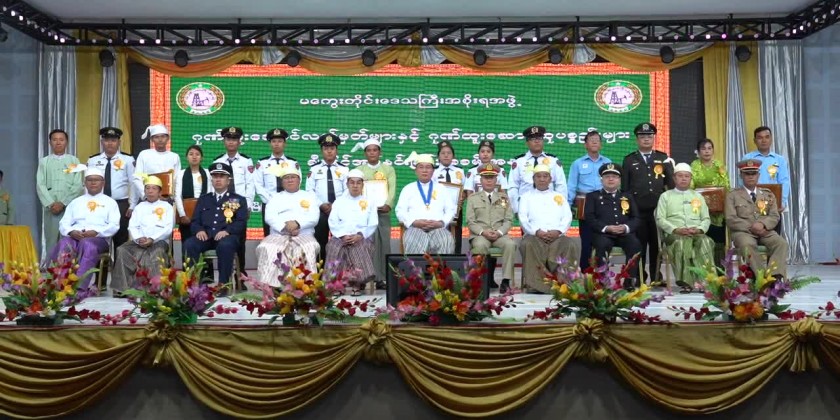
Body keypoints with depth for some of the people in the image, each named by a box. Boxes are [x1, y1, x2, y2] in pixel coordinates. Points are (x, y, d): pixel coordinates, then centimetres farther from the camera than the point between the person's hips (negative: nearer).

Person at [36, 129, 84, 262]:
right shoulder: (44, 161, 11)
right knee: (50, 242, 0)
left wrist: (63, 203, -9)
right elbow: (40, 185, 3)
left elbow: (78, 186, 0)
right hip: (50, 208, 1)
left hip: (70, 207, -1)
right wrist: (50, 204, -10)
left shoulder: (74, 161, 8)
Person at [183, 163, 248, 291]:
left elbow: (241, 222, 2)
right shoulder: (203, 199, 26)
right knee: (189, 244, -30)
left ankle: (223, 284, -31)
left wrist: (227, 231, -17)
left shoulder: (239, 200, 16)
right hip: (206, 236, 3)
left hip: (227, 236, -3)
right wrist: (199, 230, -7)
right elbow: (195, 221, 18)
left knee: (225, 246, -39)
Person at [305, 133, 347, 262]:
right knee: (320, 242, 2)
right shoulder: (314, 168, 6)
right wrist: (321, 205, -12)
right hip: (320, 211, -1)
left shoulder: (344, 169, 8)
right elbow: (310, 190, 0)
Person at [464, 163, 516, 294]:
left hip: (499, 234, 2)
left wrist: (499, 232, -11)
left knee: (510, 244, -32)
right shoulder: (472, 198, 14)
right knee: (480, 245, -38)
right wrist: (483, 232, -14)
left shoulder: (504, 197, 18)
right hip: (480, 235, -1)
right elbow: (470, 221, 5)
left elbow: (509, 220, 9)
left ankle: (506, 280, -29)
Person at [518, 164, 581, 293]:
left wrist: (558, 231, -10)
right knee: (527, 244, -36)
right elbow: (523, 219, 5)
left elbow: (567, 217, 11)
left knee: (571, 245, -32)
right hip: (535, 235, -1)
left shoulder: (560, 196, 24)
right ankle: (537, 283, -33)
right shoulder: (527, 197, 19)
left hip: (557, 236, 1)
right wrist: (537, 231, -13)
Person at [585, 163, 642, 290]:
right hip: (602, 234, -2)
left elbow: (636, 218, 14)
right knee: (603, 245, -36)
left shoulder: (628, 197, 24)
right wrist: (606, 228, -14)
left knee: (635, 244, -30)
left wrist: (626, 227, -10)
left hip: (624, 234, 2)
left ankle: (630, 281, -24)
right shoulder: (593, 196, 17)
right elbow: (590, 218, 3)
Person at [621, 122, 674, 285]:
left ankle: (656, 278, 12)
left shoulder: (664, 159, 11)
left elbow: (672, 184, 9)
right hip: (637, 211, -1)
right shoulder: (629, 160, 8)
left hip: (659, 209, 1)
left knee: (657, 244, 4)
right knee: (639, 245, 1)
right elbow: (624, 187, 7)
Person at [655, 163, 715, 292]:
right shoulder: (665, 196, 15)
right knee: (682, 243, -39)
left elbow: (706, 219, 17)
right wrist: (676, 229, -12)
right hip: (674, 234, -2)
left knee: (706, 242, -34)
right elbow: (660, 219, 4)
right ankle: (686, 282, -40)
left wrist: (699, 229, -6)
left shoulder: (698, 196, 25)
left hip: (697, 233, 2)